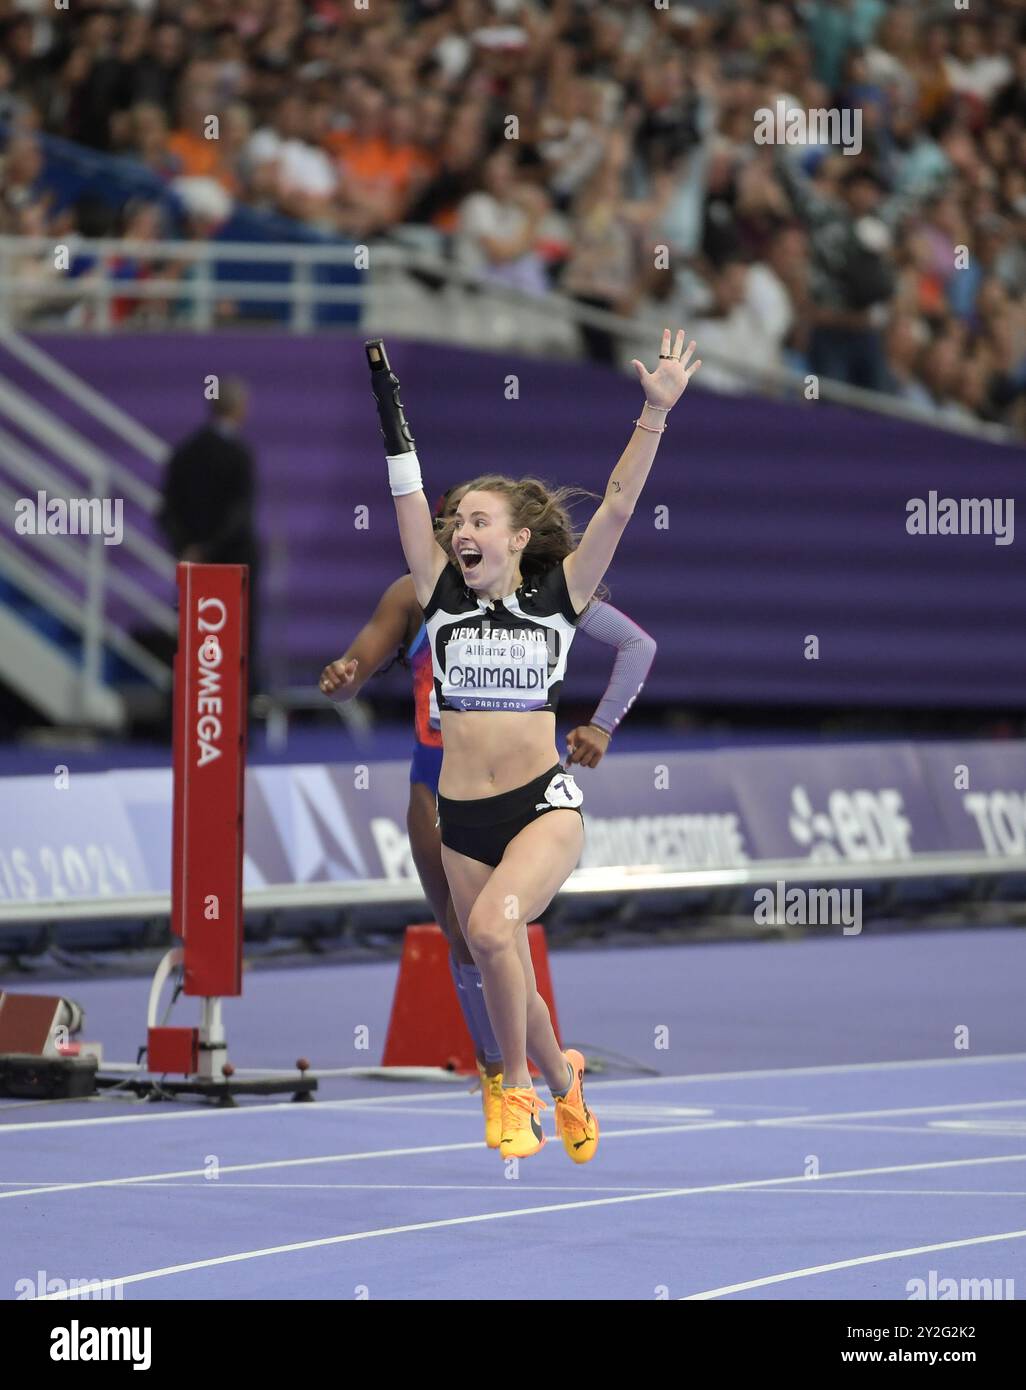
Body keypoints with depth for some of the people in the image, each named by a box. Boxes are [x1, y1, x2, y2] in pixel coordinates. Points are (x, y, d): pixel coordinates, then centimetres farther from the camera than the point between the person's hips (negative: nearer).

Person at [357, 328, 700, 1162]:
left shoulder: (557, 597, 0)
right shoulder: (444, 596, 6)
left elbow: (618, 507, -7)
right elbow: (409, 498, 1)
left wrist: (656, 414, -14)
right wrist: (389, 406, -6)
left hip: (544, 802, -4)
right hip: (463, 814, 4)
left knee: (493, 923, -30)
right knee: (508, 983, 10)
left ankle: (520, 1087, -16)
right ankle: (563, 1081, 36)